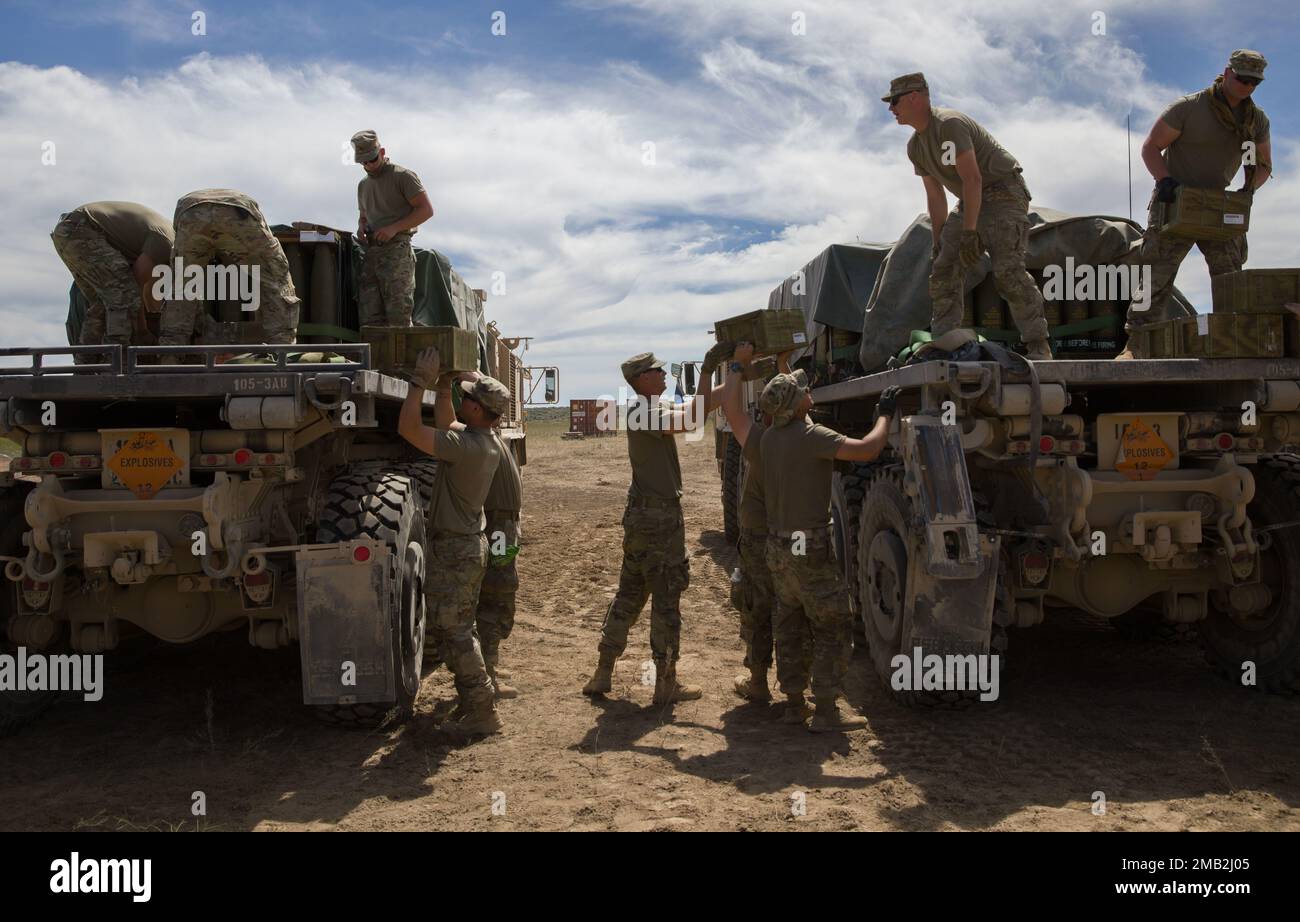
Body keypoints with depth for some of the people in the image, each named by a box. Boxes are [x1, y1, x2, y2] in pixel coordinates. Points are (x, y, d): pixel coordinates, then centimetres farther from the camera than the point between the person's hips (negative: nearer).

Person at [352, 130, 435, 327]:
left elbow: (426, 210, -7)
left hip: (397, 252, -7)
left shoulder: (403, 176, 1)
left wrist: (394, 228, -15)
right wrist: (361, 227, 11)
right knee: (370, 318, -4)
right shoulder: (363, 185, 23)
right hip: (371, 253, 7)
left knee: (398, 317, -13)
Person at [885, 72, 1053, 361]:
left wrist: (969, 232, -28)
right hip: (970, 201, 9)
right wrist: (939, 239, 7)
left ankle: (1038, 344, -17)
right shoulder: (915, 147, 8)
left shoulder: (950, 125, -21)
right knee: (944, 268, -2)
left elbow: (972, 179, -26)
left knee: (1007, 269, -22)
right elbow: (935, 196, 12)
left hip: (1003, 193, -9)